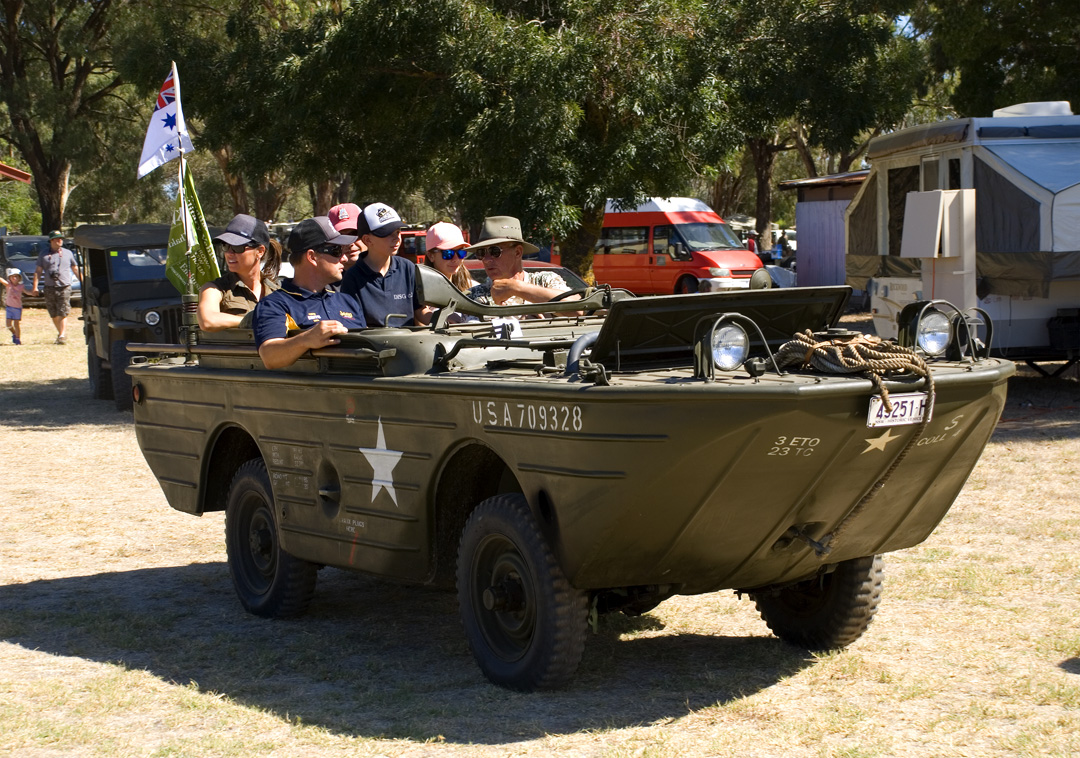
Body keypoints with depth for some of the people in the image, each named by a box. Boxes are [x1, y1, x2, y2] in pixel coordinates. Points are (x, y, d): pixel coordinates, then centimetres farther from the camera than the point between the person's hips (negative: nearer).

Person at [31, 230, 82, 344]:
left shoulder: (68, 253, 11)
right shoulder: (44, 255, 9)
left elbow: (76, 270, 18)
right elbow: (38, 271, 7)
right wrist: (35, 287, -2)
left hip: (64, 288, -1)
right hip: (49, 288, 1)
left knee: (63, 314, -12)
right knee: (54, 315, 7)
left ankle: (62, 336, -14)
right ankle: (60, 333, 24)